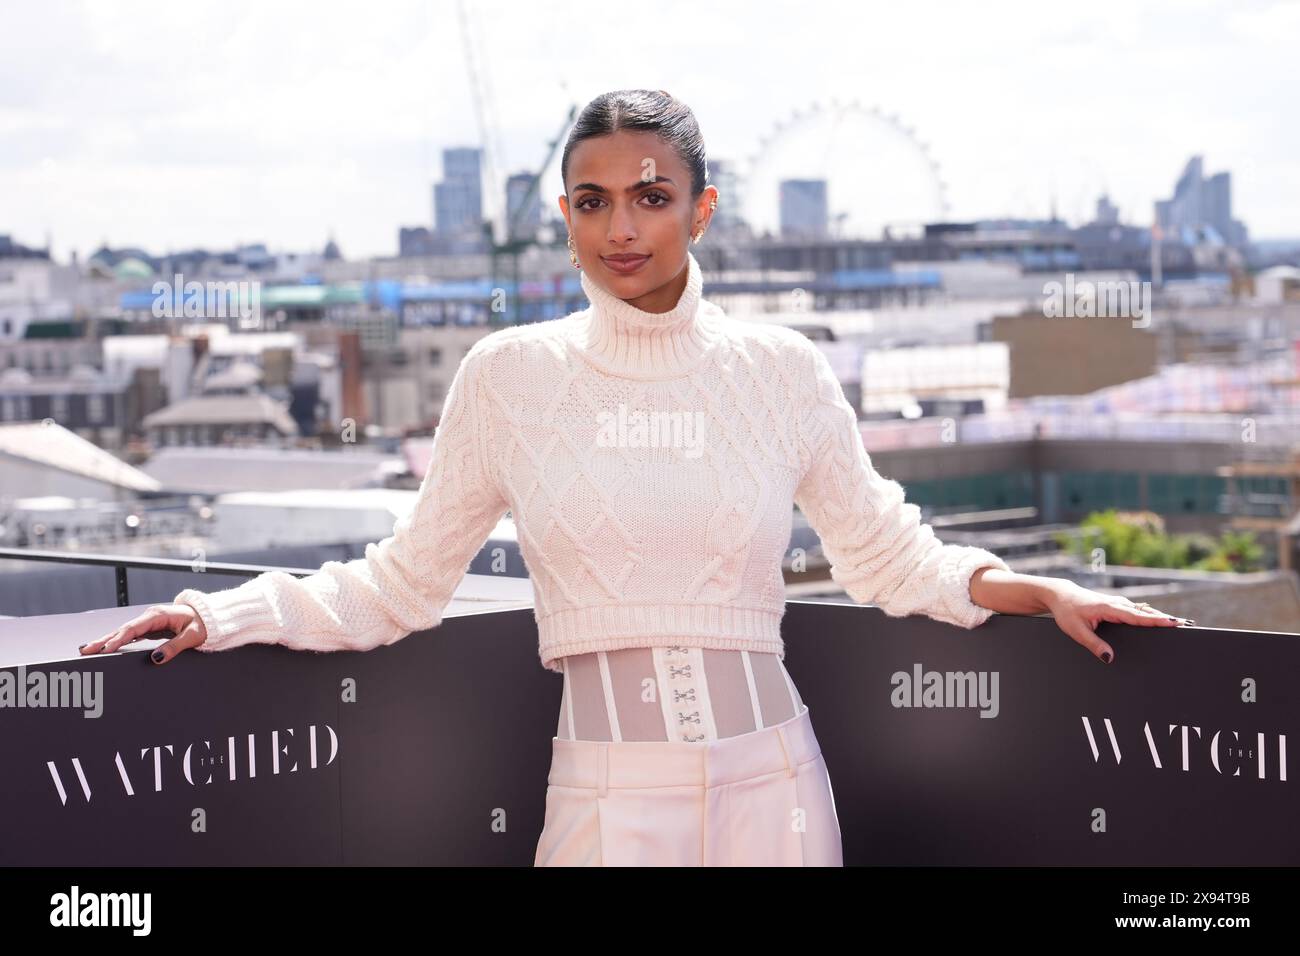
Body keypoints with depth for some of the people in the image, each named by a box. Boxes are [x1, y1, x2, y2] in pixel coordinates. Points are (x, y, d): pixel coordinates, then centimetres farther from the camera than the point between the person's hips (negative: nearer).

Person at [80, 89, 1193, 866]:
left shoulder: (784, 371, 5)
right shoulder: (509, 377, 3)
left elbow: (889, 555, 14)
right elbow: (400, 584, 7)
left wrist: (1042, 590, 3)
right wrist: (225, 614, -2)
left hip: (768, 777, 1)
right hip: (606, 793, -1)